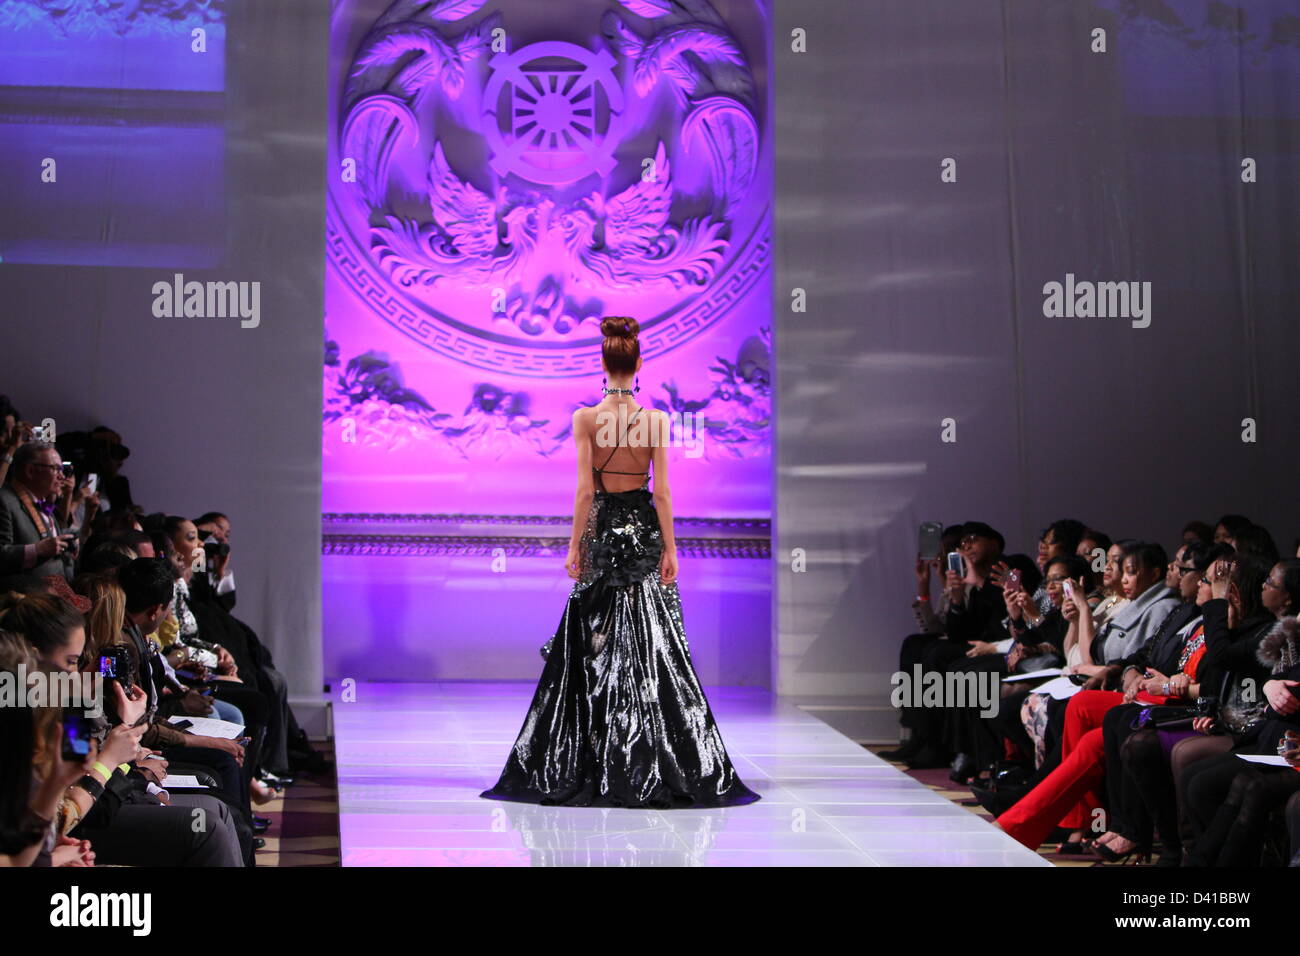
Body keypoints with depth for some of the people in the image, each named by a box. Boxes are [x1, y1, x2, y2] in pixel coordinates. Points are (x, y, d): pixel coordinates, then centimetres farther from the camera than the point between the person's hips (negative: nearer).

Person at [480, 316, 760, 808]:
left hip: (602, 531, -1)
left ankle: (593, 766, 9)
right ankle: (661, 765, 7)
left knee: (595, 646, 7)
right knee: (650, 645, 7)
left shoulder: (586, 419, -8)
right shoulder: (656, 420, -4)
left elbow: (584, 490, -11)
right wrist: (670, 547, -2)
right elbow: (662, 491, -6)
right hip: (644, 528, 1)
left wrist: (575, 545, -6)